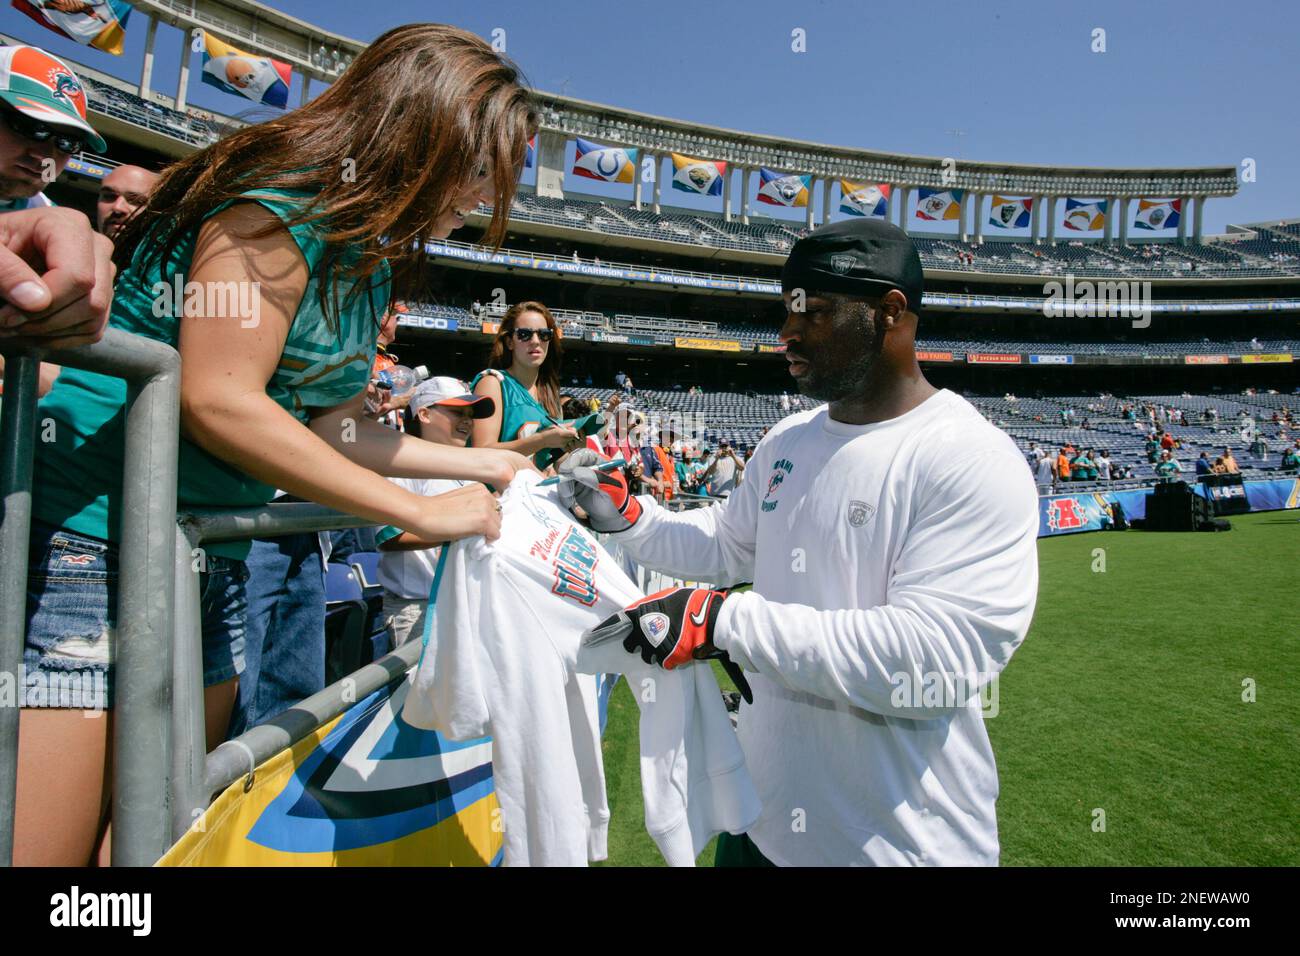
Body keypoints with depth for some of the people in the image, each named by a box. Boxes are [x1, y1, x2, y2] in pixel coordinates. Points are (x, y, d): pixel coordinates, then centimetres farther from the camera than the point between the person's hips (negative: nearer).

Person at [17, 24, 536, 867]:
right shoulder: (282, 196, -14)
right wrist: (424, 512, -19)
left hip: (214, 556, 9)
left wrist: (482, 464, 11)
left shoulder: (372, 259, 13)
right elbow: (219, 403, -22)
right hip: (93, 534, -9)